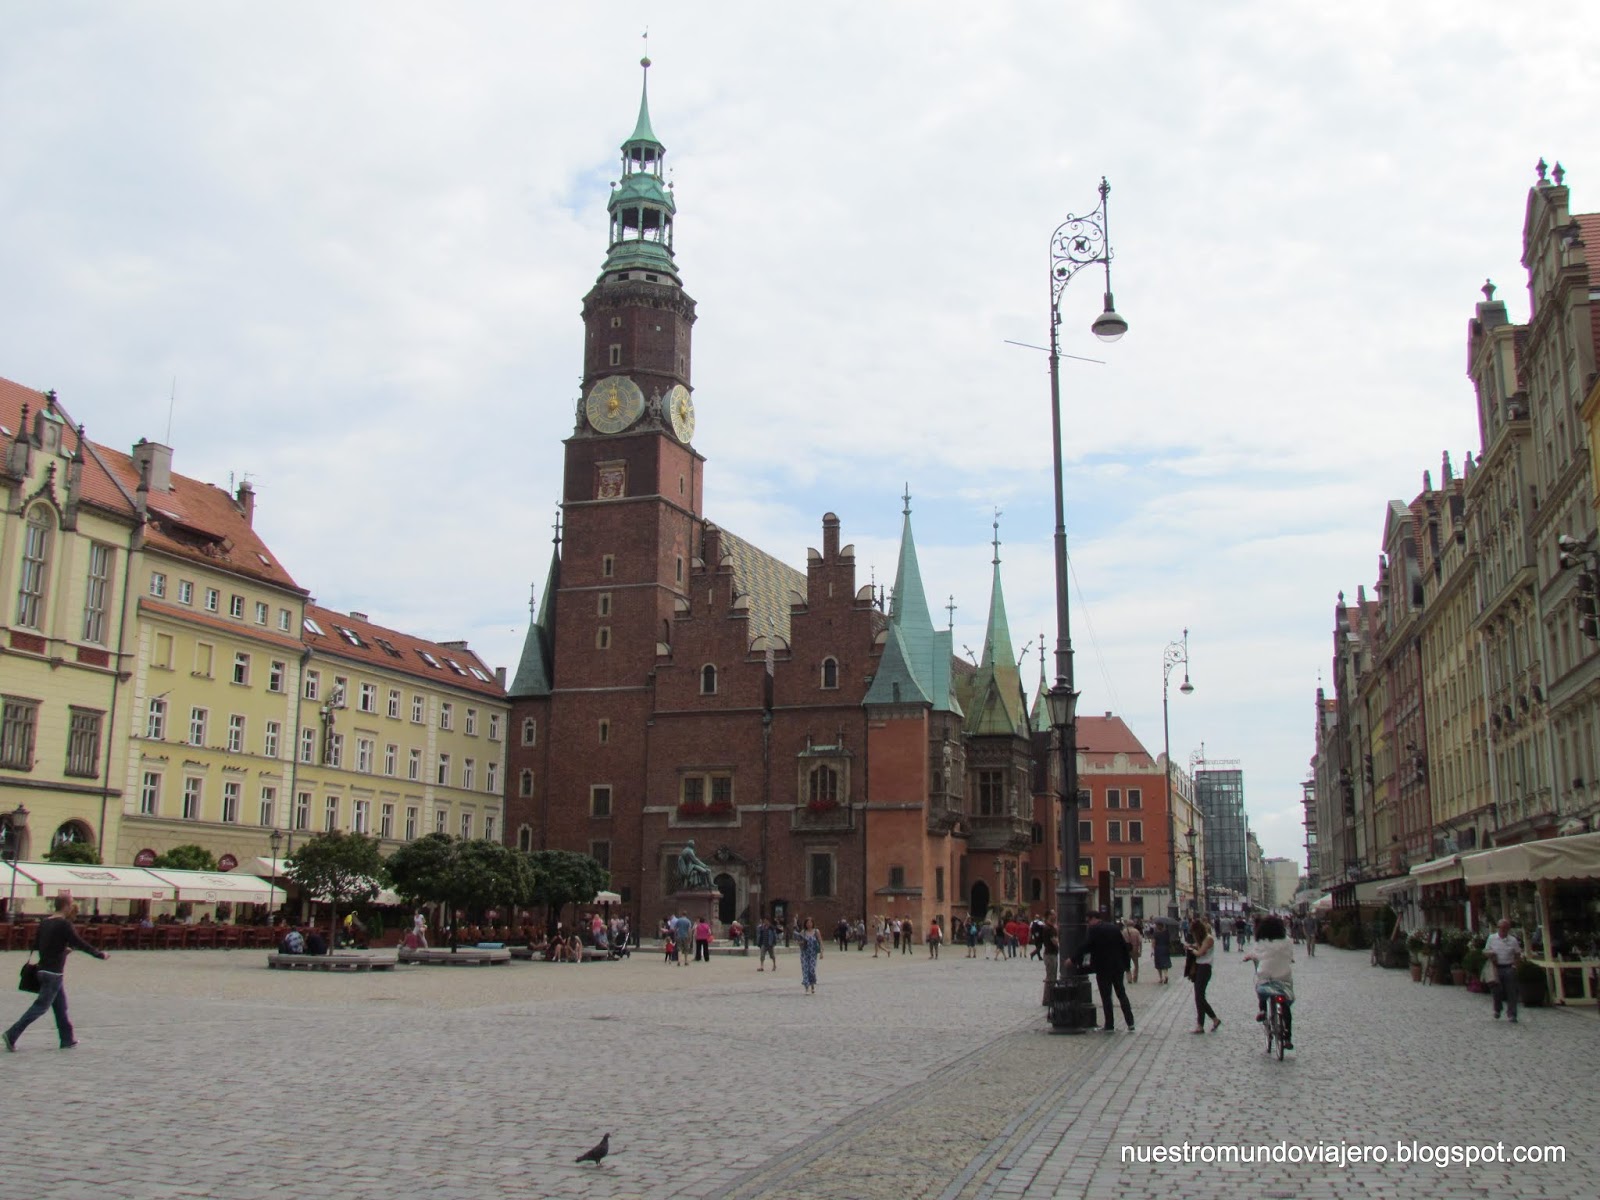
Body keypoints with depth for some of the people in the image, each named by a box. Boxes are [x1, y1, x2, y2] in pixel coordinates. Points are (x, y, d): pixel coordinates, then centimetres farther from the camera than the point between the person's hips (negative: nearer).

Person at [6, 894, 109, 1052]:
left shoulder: (44, 922, 7)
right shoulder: (64, 924, -16)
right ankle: (12, 1034, -4)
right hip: (54, 973, -8)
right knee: (41, 1006, -2)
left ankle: (67, 1040, 19)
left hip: (44, 969, 8)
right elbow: (80, 944, -15)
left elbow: (36, 945, 15)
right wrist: (100, 955, -5)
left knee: (61, 1007, 14)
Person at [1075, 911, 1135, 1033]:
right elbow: (1124, 946, 10)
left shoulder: (1094, 929, -9)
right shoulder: (1114, 928, 10)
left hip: (1103, 968, -6)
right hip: (1118, 967, 6)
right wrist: (1126, 965, 14)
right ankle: (1130, 1023, 8)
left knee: (1106, 996, 3)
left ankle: (1110, 1025, 5)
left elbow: (1085, 946, -17)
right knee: (1121, 994, 13)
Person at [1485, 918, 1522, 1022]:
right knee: (1497, 991, 8)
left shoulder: (1513, 940, 3)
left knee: (1511, 992, -2)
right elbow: (1485, 952, 9)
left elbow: (1518, 954, 9)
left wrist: (1515, 964, -5)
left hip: (1509, 968, -1)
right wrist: (1489, 954, -13)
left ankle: (1512, 1015, 2)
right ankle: (1497, 1010, 30)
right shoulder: (1492, 938, 4)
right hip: (1496, 968, 1)